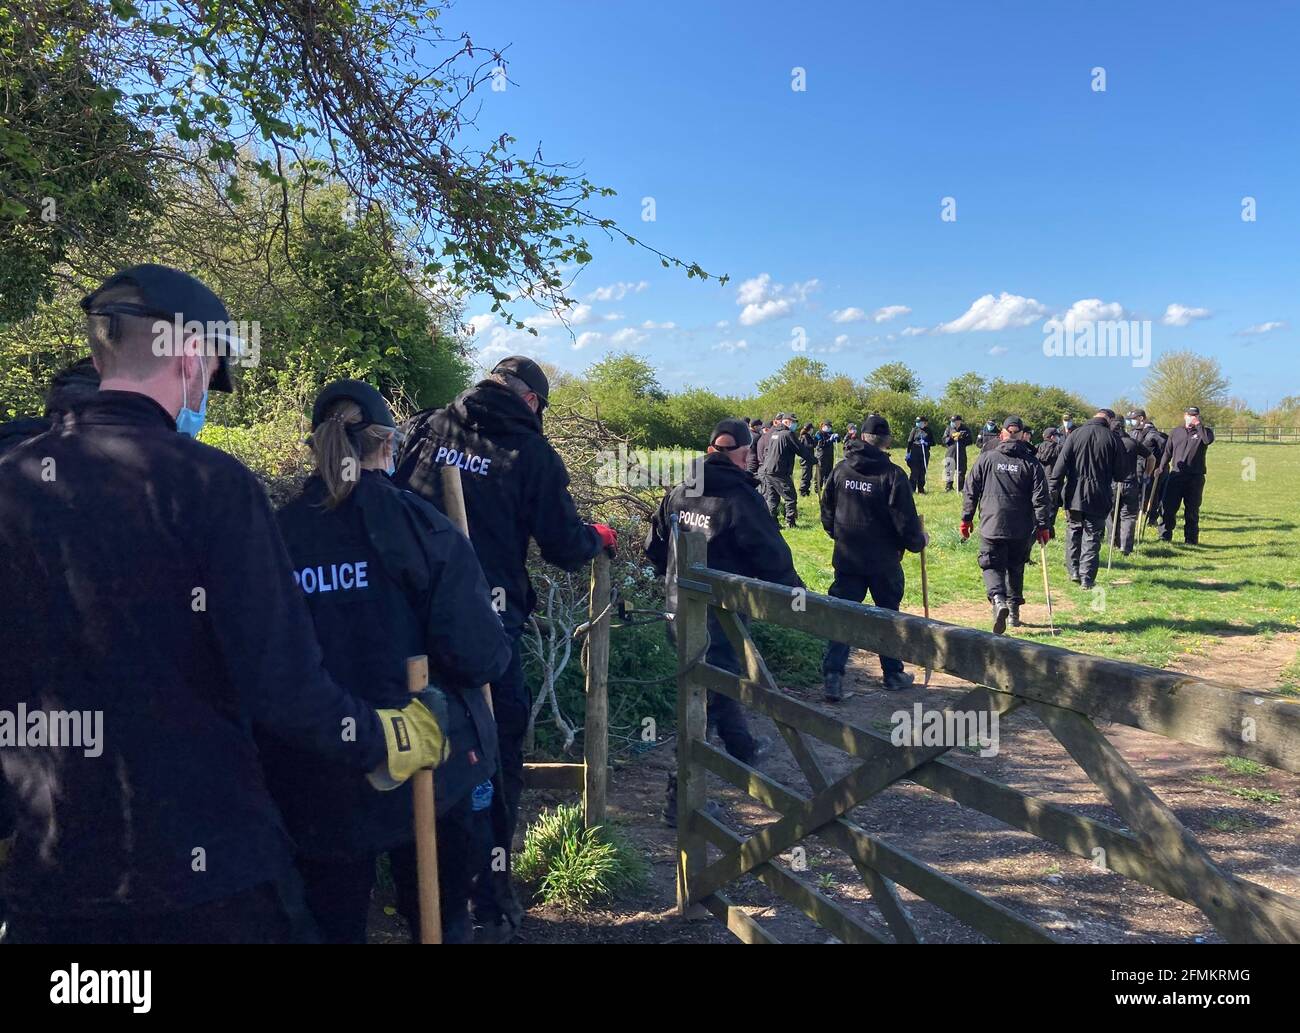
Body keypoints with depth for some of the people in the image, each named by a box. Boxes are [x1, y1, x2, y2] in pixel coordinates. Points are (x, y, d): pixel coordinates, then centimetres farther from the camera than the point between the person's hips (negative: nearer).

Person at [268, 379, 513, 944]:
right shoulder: (421, 526, -13)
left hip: (313, 785, 2)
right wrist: (496, 645, 3)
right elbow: (479, 657, -19)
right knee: (440, 919, 20)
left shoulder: (277, 532, -6)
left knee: (331, 922, 20)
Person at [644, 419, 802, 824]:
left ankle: (743, 748, 47)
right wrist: (796, 593, 3)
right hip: (722, 612, -8)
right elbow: (771, 555, -14)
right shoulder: (741, 497, -17)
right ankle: (681, 797, -1)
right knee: (708, 696, -2)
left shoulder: (677, 494, 5)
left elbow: (654, 547, 14)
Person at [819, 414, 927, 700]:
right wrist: (919, 542, 7)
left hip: (846, 559, 3)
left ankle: (832, 676, -5)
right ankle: (893, 674, 26)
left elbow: (827, 512, 9)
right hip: (884, 562, -2)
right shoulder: (893, 475, -14)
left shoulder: (841, 470, -1)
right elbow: (906, 523, -13)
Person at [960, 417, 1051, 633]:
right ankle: (1014, 611, 23)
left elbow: (970, 491, 2)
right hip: (1022, 530, 2)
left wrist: (966, 519, 10)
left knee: (992, 566, 3)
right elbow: (1040, 498, -2)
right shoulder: (1031, 463, 0)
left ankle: (998, 600, -24)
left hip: (992, 526, -2)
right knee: (1015, 568, 18)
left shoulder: (986, 459, 0)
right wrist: (1043, 526, 4)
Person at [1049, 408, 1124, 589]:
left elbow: (1060, 466, -5)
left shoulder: (1076, 434, 0)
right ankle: (1087, 579, 3)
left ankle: (1073, 571, 18)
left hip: (1074, 495, 1)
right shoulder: (1112, 438, -2)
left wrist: (1053, 492, -2)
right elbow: (1119, 473, 1)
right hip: (1099, 498, -1)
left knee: (1073, 533, 17)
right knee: (1092, 537, 4)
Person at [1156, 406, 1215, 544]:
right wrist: (1161, 470, 9)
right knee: (1167, 507, -2)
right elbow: (1167, 452, 15)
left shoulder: (1203, 431, 5)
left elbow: (1208, 440, -19)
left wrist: (1198, 424, -13)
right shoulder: (1175, 432, 13)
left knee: (1192, 510, 5)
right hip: (1176, 475, 2)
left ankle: (1191, 540, 11)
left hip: (1195, 478, -2)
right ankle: (1164, 537, 7)